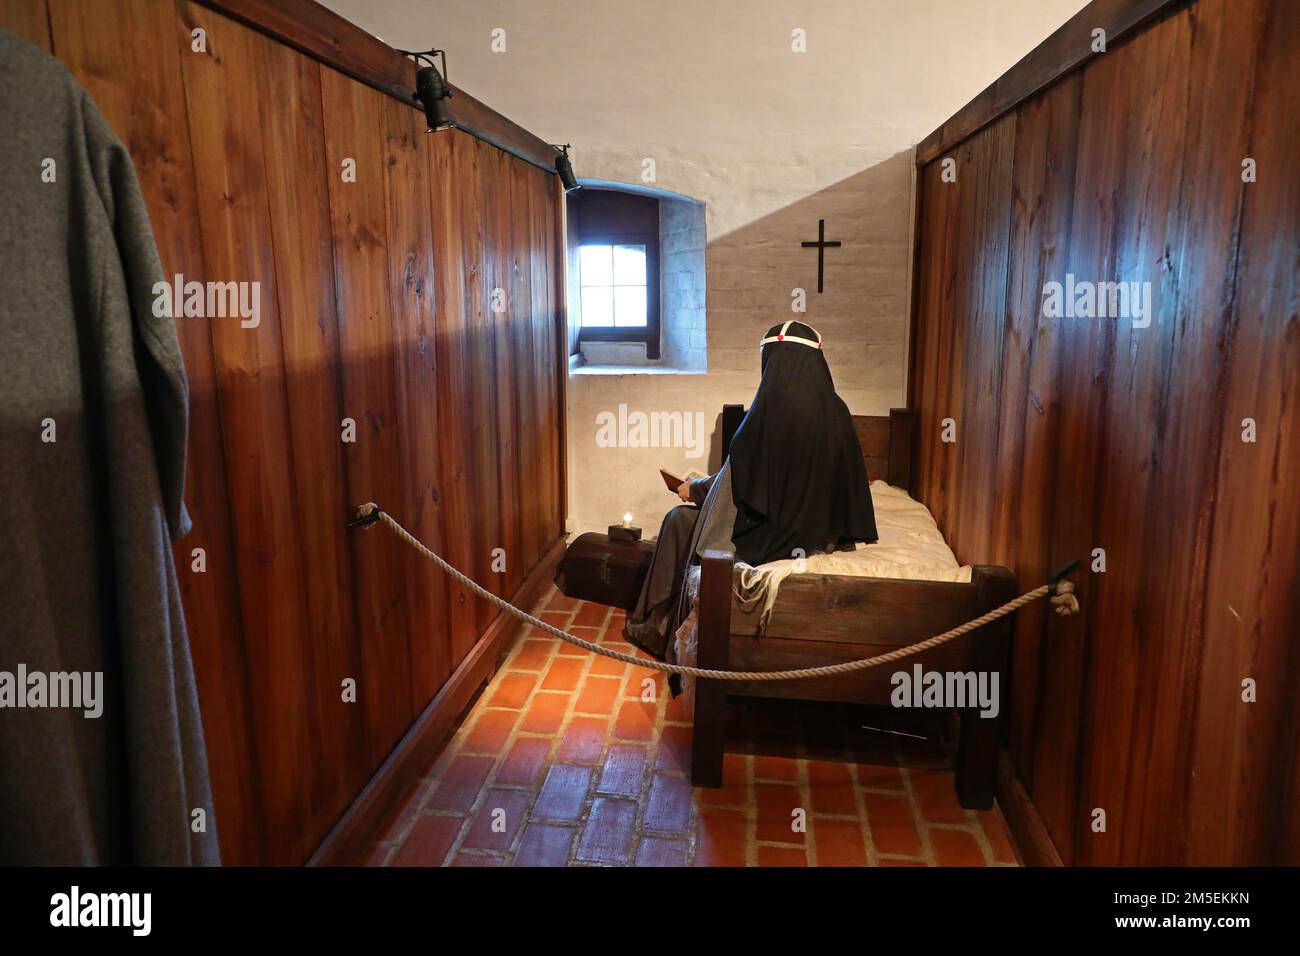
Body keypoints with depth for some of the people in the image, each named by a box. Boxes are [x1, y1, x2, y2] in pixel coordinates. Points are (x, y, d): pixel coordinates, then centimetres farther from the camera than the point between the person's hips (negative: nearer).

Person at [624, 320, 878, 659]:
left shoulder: (772, 411, -20)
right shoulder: (836, 411, -2)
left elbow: (734, 484, -12)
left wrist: (693, 488, 8)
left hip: (774, 538, -7)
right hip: (821, 535, 7)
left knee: (680, 519, 16)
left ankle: (660, 628, 28)